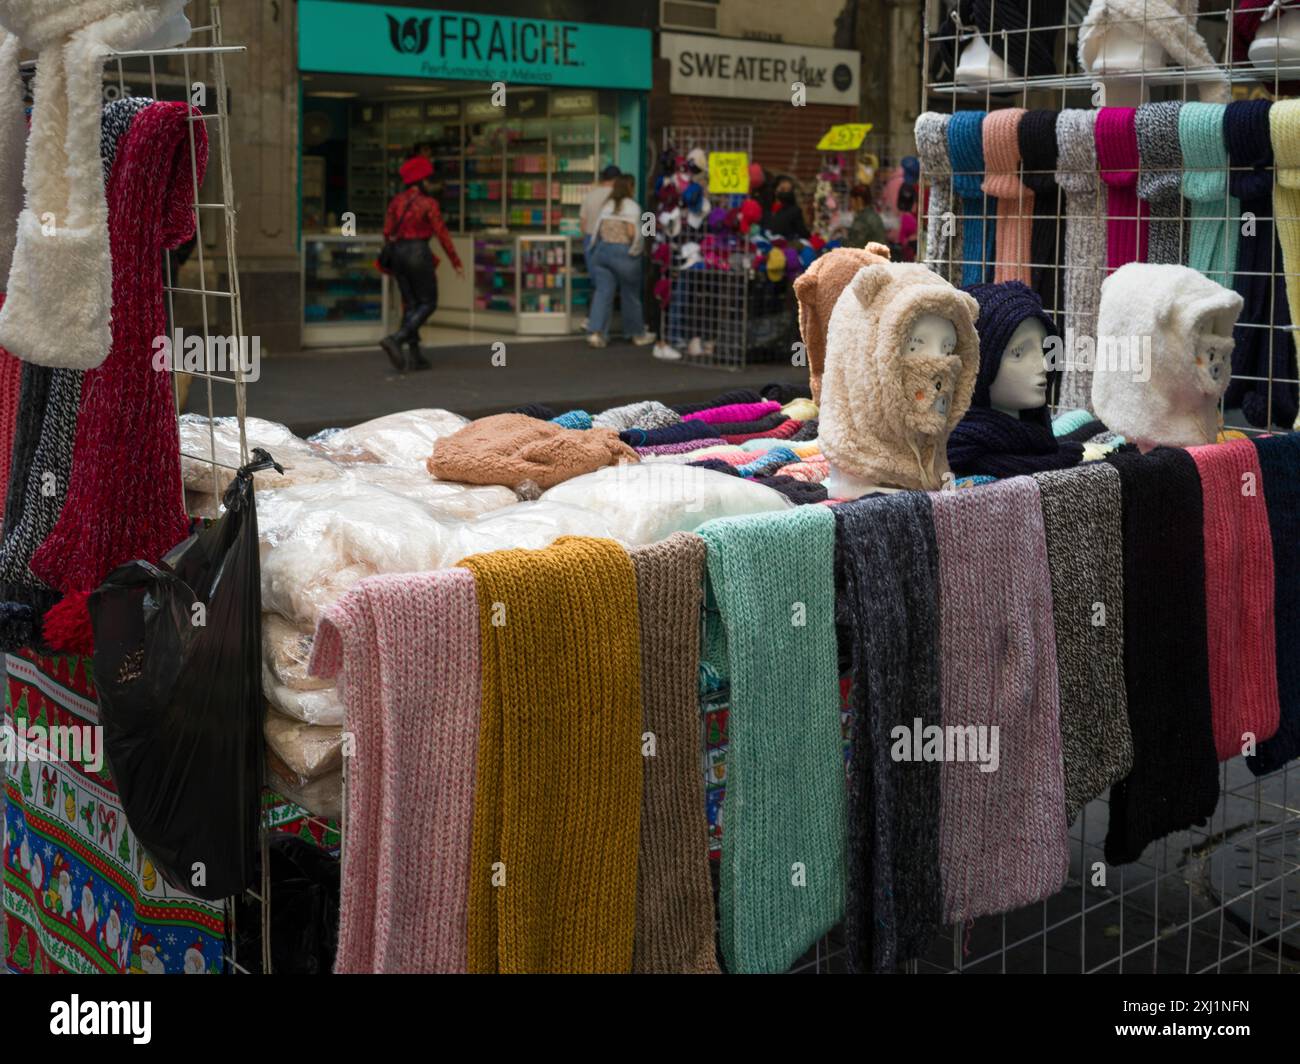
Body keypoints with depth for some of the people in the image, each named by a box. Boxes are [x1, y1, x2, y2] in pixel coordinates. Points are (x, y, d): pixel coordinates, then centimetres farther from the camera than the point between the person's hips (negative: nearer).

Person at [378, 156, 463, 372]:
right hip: (419, 254, -7)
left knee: (410, 305, 12)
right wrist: (457, 262, 1)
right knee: (428, 304, 2)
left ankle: (414, 355, 6)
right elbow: (442, 235, -8)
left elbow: (387, 233, 6)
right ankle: (395, 340, -16)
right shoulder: (429, 203, -9)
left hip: (398, 254, 7)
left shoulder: (396, 201, 8)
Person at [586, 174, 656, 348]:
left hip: (602, 249, 4)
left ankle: (596, 332, -13)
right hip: (624, 252, -4)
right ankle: (637, 334, 21)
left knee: (603, 291, 1)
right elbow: (631, 232, -15)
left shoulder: (607, 205, 10)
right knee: (630, 294, 8)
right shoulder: (632, 206, -6)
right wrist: (636, 245, 3)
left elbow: (599, 230, 5)